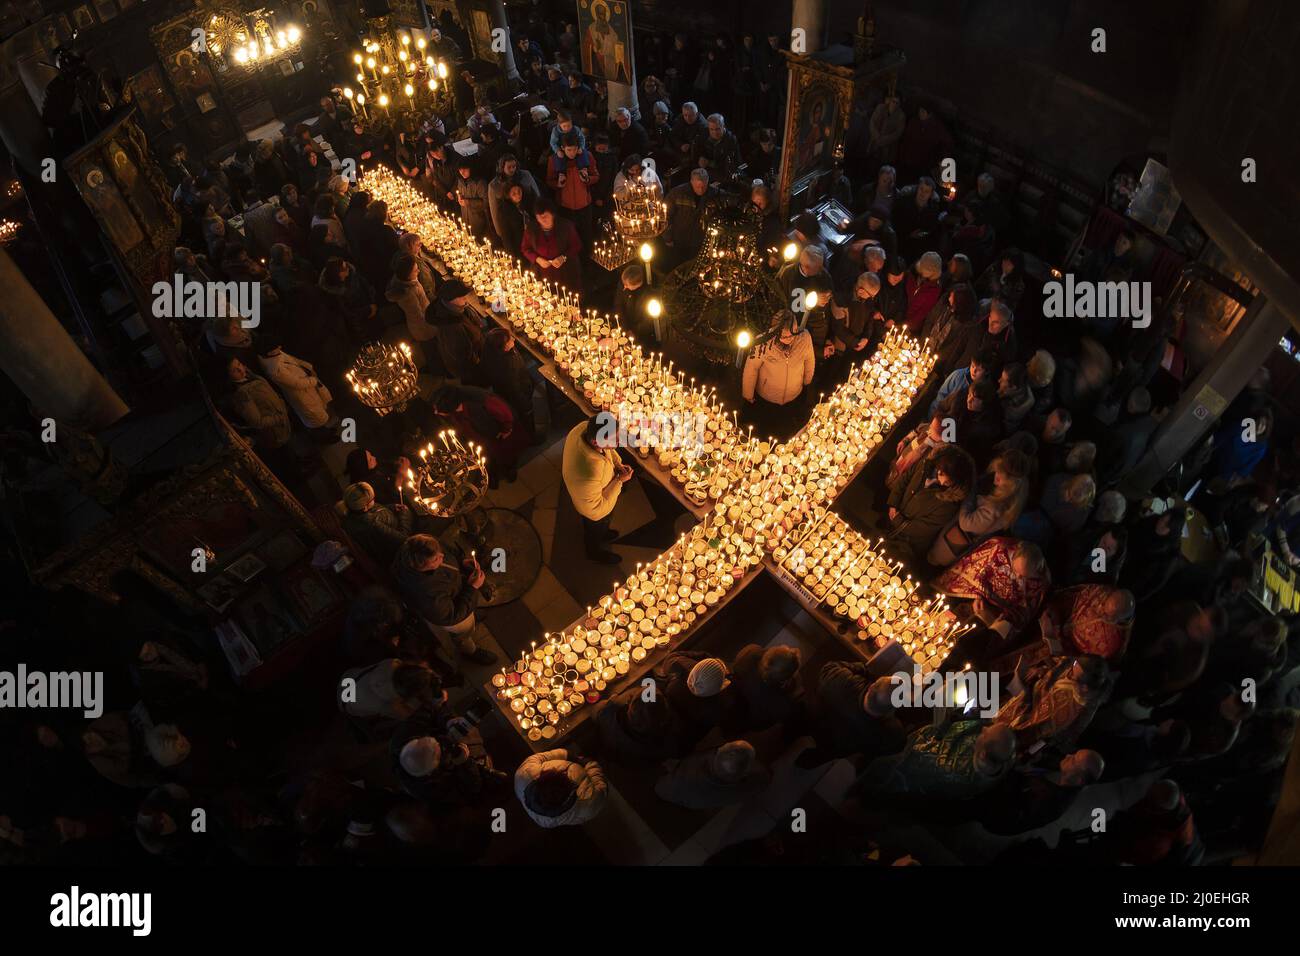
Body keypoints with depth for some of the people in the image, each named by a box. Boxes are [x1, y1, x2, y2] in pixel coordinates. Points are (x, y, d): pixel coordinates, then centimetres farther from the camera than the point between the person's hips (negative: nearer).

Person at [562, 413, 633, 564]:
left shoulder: (585, 427, -31)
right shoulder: (587, 476, -51)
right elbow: (596, 511, -32)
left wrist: (617, 463, -16)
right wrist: (619, 481, -28)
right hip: (595, 510, -5)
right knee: (596, 530, 30)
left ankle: (602, 533, 69)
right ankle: (595, 551, 61)